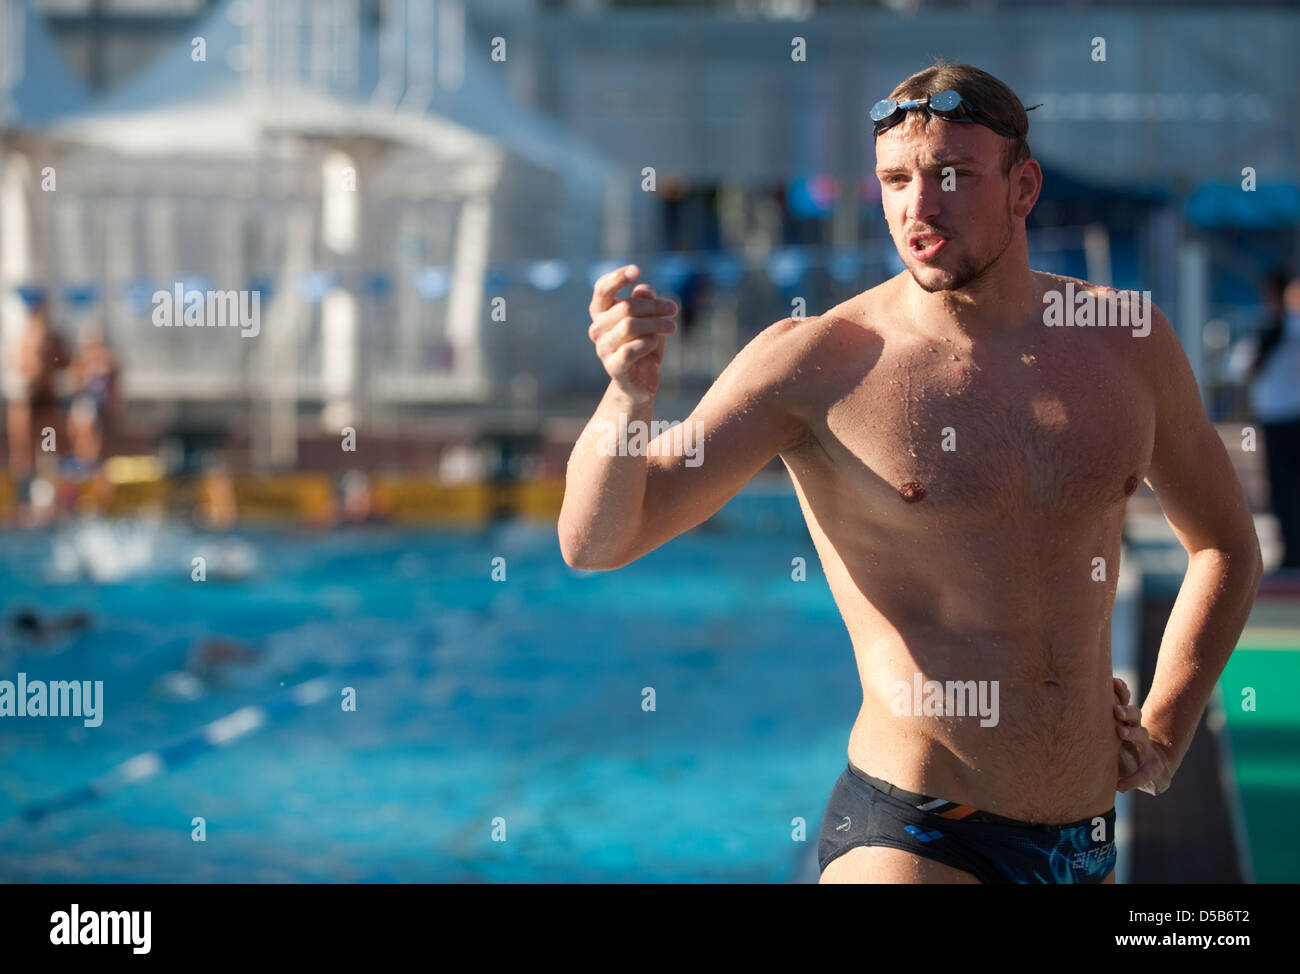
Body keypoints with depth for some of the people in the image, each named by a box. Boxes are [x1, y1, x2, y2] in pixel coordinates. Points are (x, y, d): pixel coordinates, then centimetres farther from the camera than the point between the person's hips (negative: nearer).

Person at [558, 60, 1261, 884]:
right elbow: (594, 543, -13)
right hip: (910, 836, -5)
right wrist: (628, 395, -31)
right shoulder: (818, 364, -9)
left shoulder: (1128, 342, 4)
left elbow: (1228, 546, 21)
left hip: (1087, 842, 5)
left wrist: (1167, 729, 10)